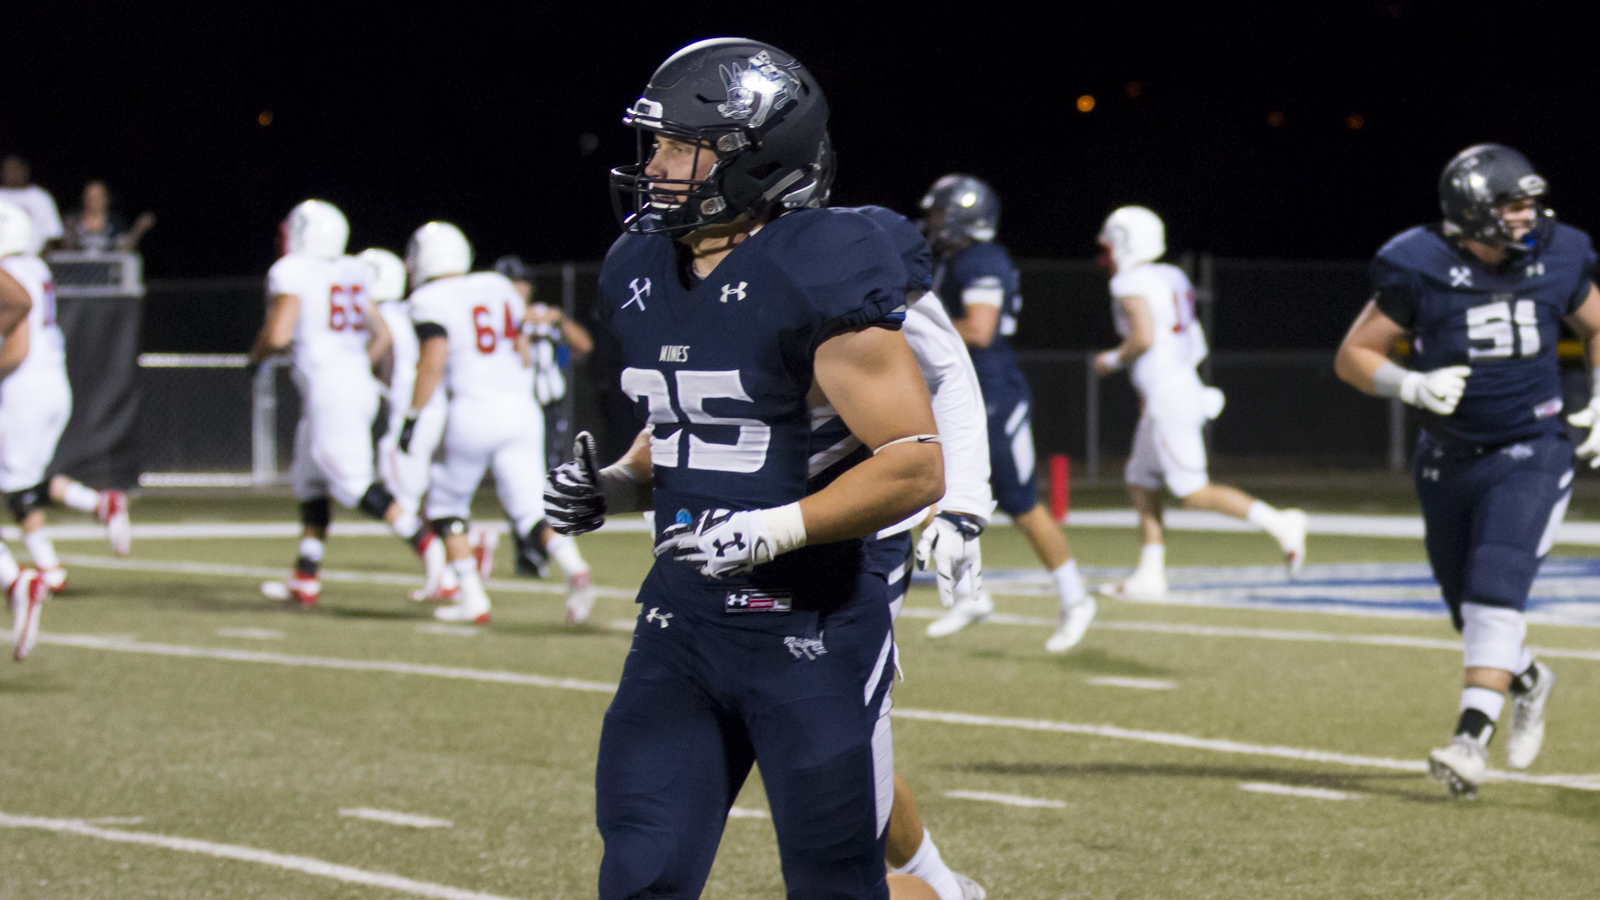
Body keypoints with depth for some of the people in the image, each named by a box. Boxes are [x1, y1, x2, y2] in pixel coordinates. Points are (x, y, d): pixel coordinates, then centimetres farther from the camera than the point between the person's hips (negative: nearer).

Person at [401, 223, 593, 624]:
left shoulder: (431, 301, -3)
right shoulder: (498, 287, 16)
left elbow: (433, 362, -12)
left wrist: (412, 418, -6)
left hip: (473, 410, -5)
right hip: (521, 408, 5)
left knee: (446, 505, 15)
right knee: (530, 512, 2)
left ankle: (472, 598, 7)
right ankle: (574, 566, -26)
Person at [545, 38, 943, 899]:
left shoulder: (818, 279, -16)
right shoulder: (642, 273, 7)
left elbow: (915, 466, -18)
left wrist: (775, 528, -25)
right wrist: (613, 487, 4)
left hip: (812, 630, -7)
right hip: (682, 623, 7)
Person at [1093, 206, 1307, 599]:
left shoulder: (1131, 283, -11)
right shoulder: (1171, 278, 15)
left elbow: (1144, 337, -23)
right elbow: (1196, 345, 18)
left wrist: (1113, 360, -4)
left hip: (1166, 398, -10)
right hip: (1186, 386, 10)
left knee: (1193, 493, -8)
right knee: (1141, 483, 14)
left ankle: (1278, 522, -14)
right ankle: (1149, 577, 13)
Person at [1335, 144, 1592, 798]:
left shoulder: (1555, 262, -6)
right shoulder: (1422, 271, -14)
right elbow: (1352, 356, -8)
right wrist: (1413, 386, -24)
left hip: (1529, 456, -1)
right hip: (1450, 465, 1)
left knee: (1495, 593, -19)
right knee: (1468, 609, 12)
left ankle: (1473, 735, -21)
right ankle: (1528, 679, 42)